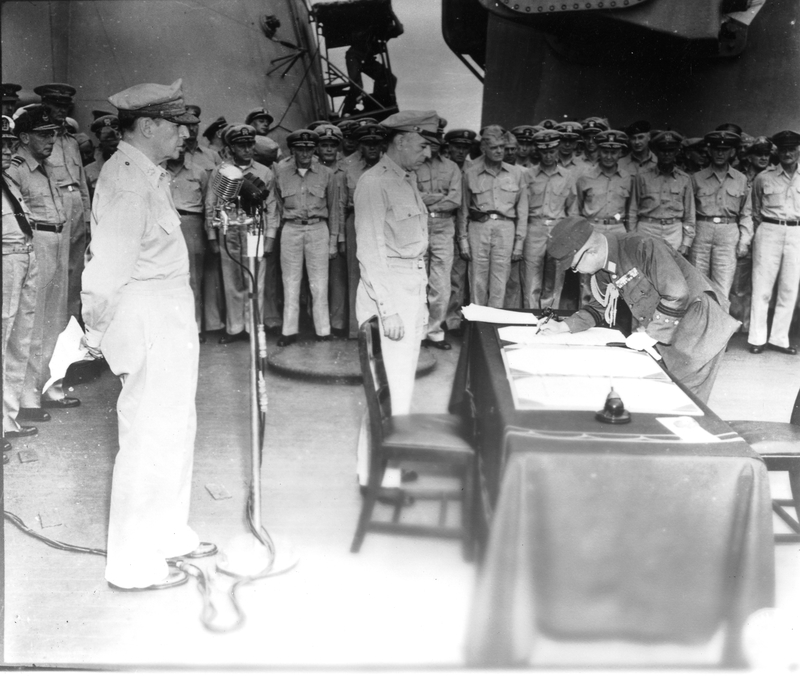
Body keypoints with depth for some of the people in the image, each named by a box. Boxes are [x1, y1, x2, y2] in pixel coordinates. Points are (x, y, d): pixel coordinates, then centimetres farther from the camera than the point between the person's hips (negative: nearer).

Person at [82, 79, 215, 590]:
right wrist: (96, 329, -15)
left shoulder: (148, 174, 15)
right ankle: (133, 563, 12)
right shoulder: (128, 178, -17)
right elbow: (108, 264, -22)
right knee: (150, 437, -2)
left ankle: (168, 534, 35)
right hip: (148, 319, -10)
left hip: (171, 317, 10)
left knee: (174, 428, 19)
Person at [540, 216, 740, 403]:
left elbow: (678, 295, -28)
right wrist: (564, 326, -1)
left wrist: (651, 334, -21)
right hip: (663, 336, 8)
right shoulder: (603, 272, 1)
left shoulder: (642, 247, -26)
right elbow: (598, 308, 14)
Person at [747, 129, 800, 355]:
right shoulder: (764, 177, 3)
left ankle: (779, 338, 11)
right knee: (762, 287, -1)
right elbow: (755, 211, 12)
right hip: (769, 232, -2)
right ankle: (757, 338, 5)